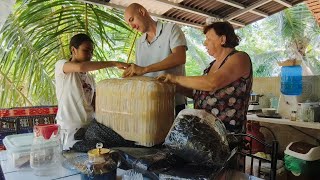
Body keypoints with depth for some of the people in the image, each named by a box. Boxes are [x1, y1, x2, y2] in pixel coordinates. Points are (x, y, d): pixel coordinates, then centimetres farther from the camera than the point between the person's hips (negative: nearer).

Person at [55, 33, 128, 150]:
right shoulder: (60, 65, -4)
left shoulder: (90, 78, 15)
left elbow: (95, 105, 12)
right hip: (71, 127, -5)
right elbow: (81, 67, -27)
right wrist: (114, 63, -28)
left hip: (91, 125, 5)